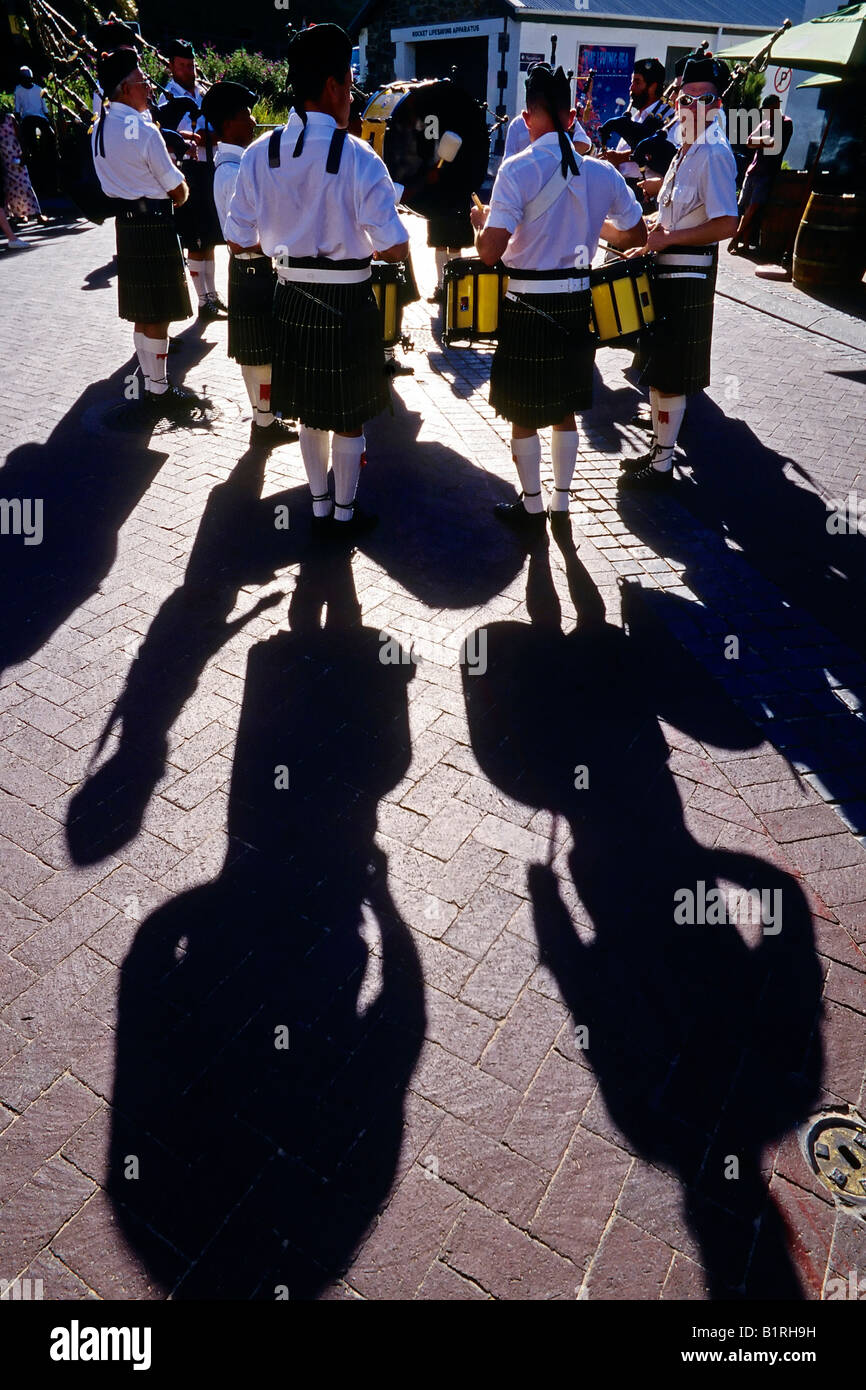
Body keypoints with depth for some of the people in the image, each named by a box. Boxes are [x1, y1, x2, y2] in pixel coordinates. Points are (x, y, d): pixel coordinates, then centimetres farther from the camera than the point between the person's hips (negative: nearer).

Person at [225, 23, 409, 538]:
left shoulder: (260, 154, -2)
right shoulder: (359, 158, -15)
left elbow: (240, 243, 3)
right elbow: (396, 249, -14)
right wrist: (361, 240, 8)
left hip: (292, 299, 5)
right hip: (347, 303, -5)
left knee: (309, 411, 18)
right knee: (349, 416, 11)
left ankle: (319, 507, 31)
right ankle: (345, 513, 24)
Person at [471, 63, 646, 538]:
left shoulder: (518, 169, -14)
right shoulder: (602, 172, 0)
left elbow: (490, 251, -20)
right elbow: (637, 235, 9)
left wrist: (480, 220, 2)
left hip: (528, 305, -5)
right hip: (577, 303, 5)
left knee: (524, 414, 9)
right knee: (565, 410, 17)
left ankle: (531, 509, 18)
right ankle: (560, 505, 26)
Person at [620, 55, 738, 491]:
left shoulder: (714, 154, -14)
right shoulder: (686, 151, 14)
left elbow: (726, 224, -23)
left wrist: (668, 238, -21)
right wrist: (650, 238, 12)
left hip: (688, 276, -10)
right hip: (667, 269, 10)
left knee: (669, 376, -6)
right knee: (657, 369, 15)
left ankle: (662, 466, 3)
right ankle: (658, 449, 27)